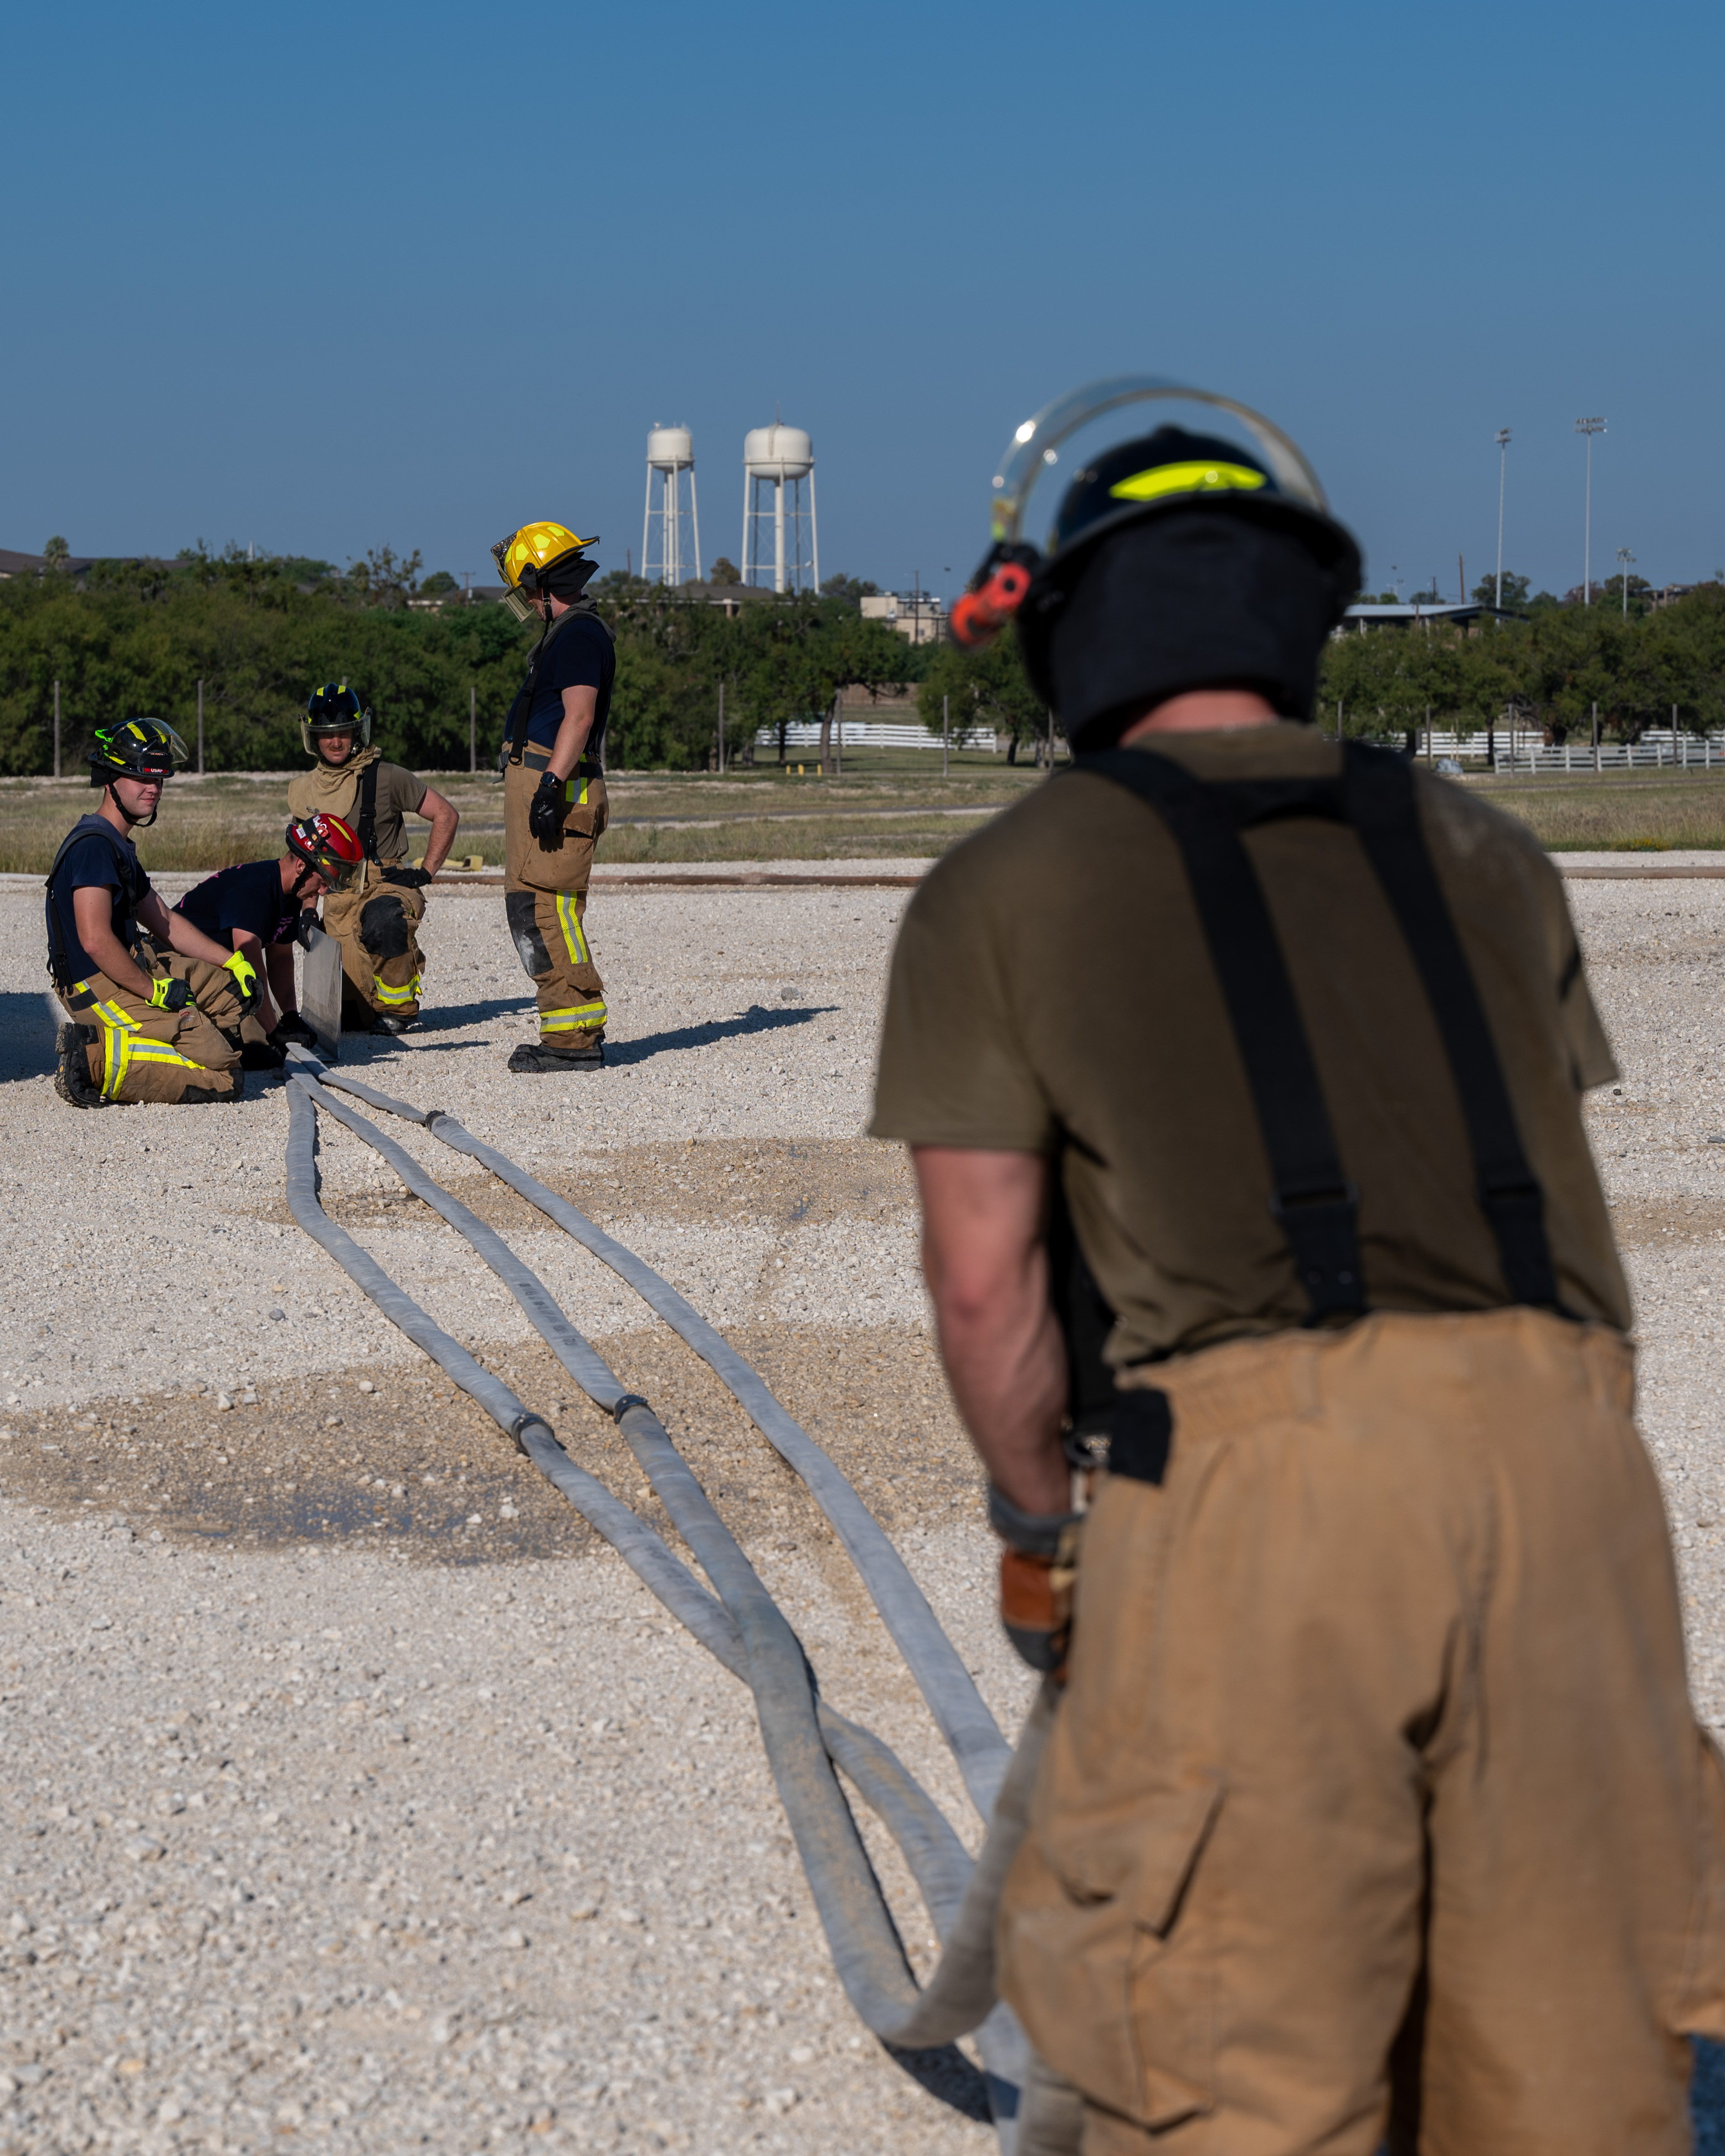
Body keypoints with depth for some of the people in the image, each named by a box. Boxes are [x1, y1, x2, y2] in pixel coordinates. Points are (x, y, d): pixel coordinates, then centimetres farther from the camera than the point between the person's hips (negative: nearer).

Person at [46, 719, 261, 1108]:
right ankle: (98, 1064, -14)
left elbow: (165, 923, 23)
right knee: (225, 1078, -14)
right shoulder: (94, 845, -16)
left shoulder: (119, 846, 17)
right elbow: (96, 940, -25)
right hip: (102, 987, -10)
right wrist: (156, 991, -18)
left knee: (231, 989, 24)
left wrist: (233, 961, 17)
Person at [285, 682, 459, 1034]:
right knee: (351, 1015, -9)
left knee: (382, 918, -42)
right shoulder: (302, 790, 8)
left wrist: (425, 873, -6)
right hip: (339, 899, 4)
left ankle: (398, 1008, -17)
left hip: (387, 884, -4)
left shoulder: (387, 778, -6)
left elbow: (446, 815, 0)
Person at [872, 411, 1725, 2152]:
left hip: (1249, 1471, -3)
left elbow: (985, 1279, 7)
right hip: (1557, 1445, 4)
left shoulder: (1002, 888, 12)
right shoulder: (1479, 850, 23)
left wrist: (1041, 1520, 21)